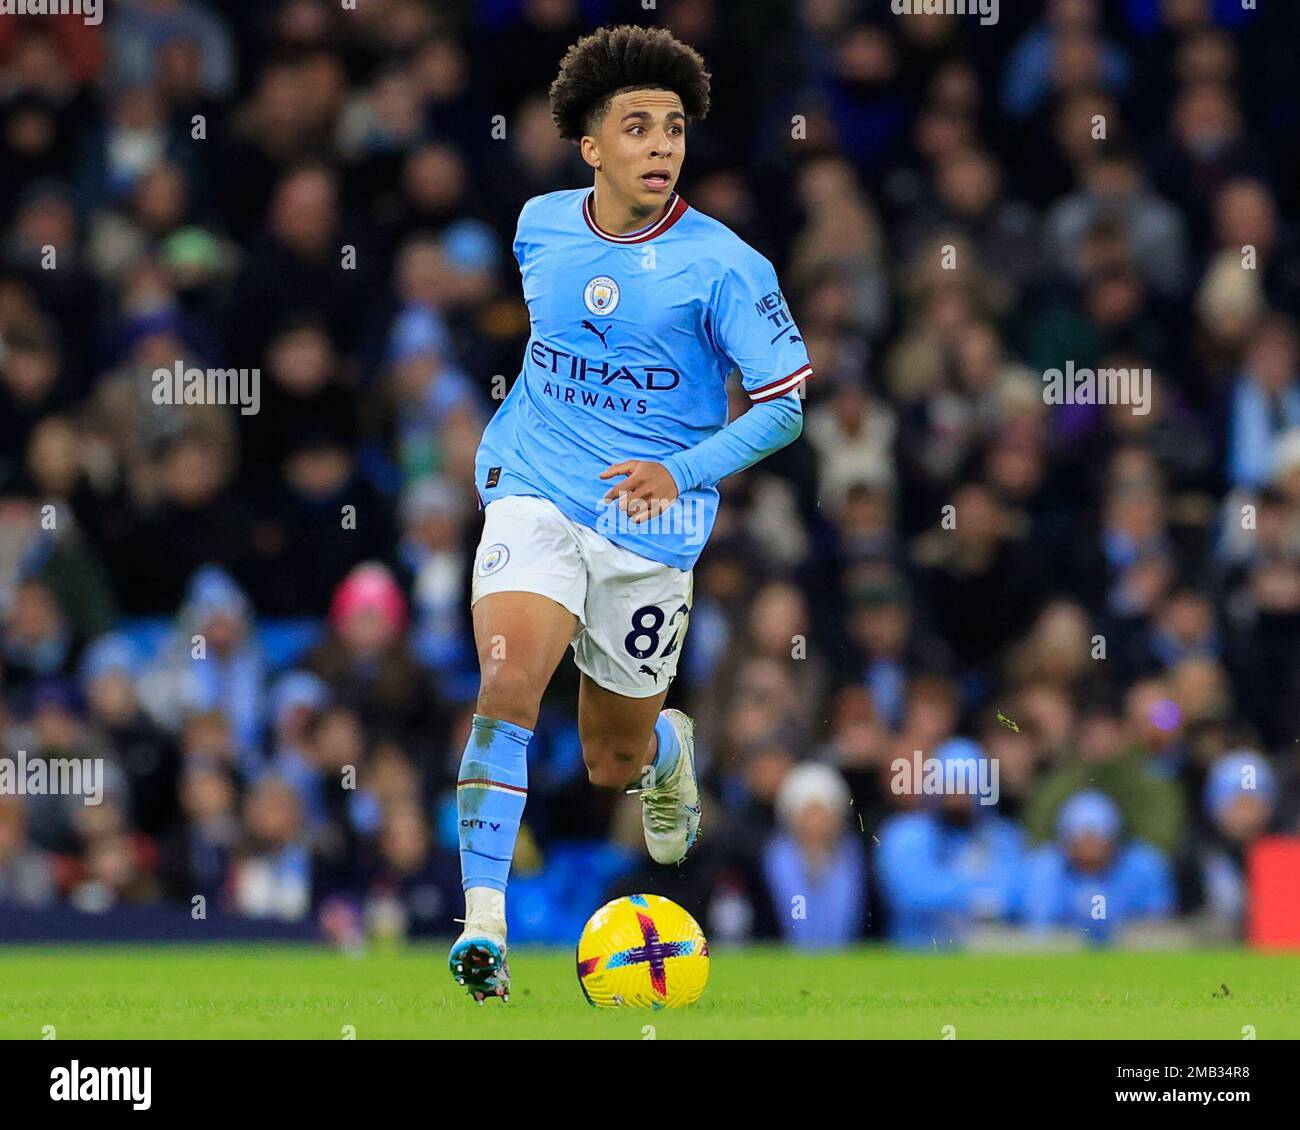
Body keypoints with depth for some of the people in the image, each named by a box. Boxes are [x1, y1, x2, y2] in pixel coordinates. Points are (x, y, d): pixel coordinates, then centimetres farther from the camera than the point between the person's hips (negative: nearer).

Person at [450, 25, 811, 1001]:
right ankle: (484, 922, -26)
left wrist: (682, 470, -23)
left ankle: (669, 750, 51)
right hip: (535, 498, 1)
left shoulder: (724, 268, -11)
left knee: (614, 762, 11)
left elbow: (786, 406, -10)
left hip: (651, 530, -1)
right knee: (508, 684, -24)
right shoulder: (542, 225, 1)